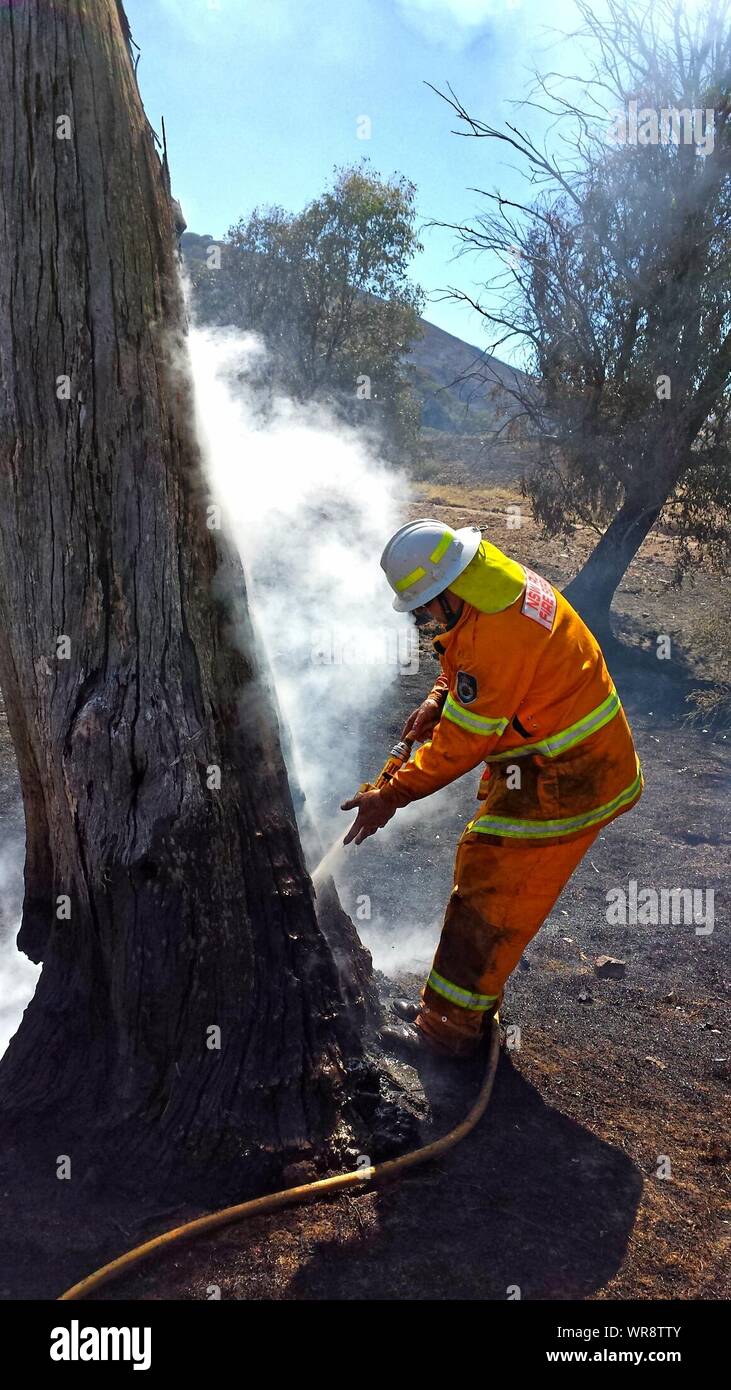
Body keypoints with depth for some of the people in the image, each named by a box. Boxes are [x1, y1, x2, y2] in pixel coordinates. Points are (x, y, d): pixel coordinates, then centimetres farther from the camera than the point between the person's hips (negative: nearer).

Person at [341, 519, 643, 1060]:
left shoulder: (496, 634, -31)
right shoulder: (500, 577, 0)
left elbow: (463, 742, -24)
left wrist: (390, 797, -15)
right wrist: (439, 700, 2)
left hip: (564, 782, -10)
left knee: (490, 896, -1)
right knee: (484, 874, 18)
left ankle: (450, 1027, 14)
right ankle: (465, 1005, 32)